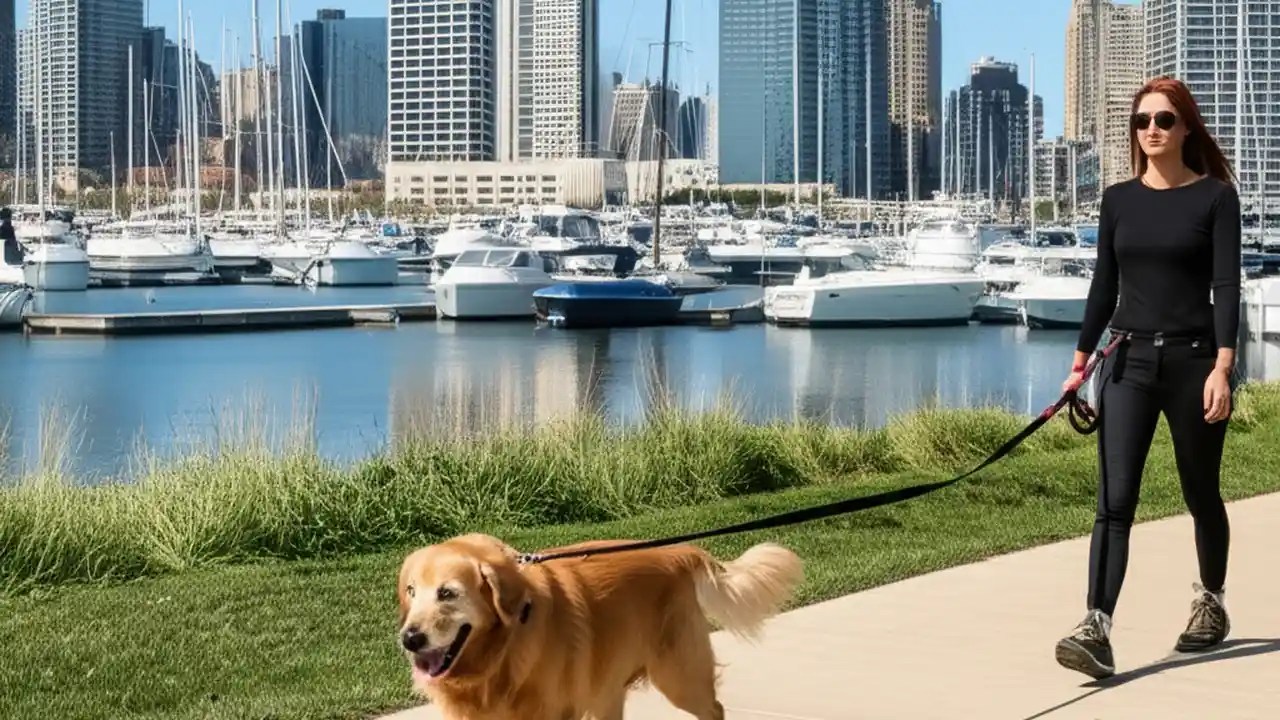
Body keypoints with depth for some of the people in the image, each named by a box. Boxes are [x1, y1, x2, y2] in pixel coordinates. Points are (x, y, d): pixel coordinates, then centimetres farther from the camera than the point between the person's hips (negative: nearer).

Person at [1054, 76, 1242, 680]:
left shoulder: (1215, 197, -4)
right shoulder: (1118, 200, 7)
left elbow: (1226, 286, -10)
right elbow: (1104, 286, 11)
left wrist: (1222, 367, -19)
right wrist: (1080, 362, 8)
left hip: (1193, 359, -3)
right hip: (1129, 360, 3)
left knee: (1200, 495, 12)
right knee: (1114, 501, -8)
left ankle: (1210, 604, 35)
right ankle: (1096, 630, -17)